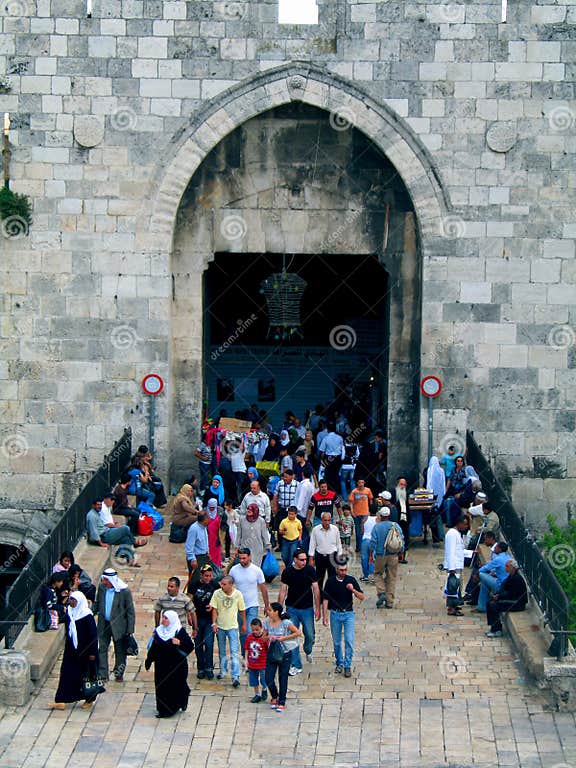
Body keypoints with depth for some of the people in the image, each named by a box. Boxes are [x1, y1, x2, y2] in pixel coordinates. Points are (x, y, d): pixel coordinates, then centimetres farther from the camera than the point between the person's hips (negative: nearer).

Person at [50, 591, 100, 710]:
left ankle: (89, 700, 21)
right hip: (71, 650, 6)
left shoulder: (87, 616, -16)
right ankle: (61, 701, 2)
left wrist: (92, 652, -14)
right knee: (66, 674, 2)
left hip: (83, 650, -6)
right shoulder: (69, 612, 2)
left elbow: (93, 635, -14)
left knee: (86, 674, 6)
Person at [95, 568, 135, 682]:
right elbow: (97, 603, 13)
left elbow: (130, 611, -9)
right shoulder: (102, 588, -2)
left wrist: (130, 629, -10)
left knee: (120, 651, 9)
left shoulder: (124, 591, -15)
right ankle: (102, 675, 9)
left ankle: (119, 674, 25)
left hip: (118, 626, -3)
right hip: (104, 624, 3)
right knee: (102, 649, 3)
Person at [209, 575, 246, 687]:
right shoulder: (217, 593, -8)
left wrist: (244, 624, 11)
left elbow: (242, 610, 4)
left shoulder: (238, 594, -8)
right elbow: (214, 609, -4)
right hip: (220, 626, 2)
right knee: (222, 651, 16)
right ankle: (223, 670, 35)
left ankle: (235, 676, -12)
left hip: (233, 626, -2)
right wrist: (214, 623, -11)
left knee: (234, 652, -9)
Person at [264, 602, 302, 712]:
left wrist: (283, 638, -19)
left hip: (285, 654, -4)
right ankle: (274, 696, 28)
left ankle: (282, 703, 17)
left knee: (283, 678, 4)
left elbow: (298, 633, -15)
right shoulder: (267, 622, -1)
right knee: (268, 678, 1)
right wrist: (268, 637, -15)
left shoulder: (285, 623, -15)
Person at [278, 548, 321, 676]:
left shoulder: (310, 570, -6)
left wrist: (317, 609, -2)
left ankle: (308, 651, 37)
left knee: (310, 635, 3)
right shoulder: (287, 572, -4)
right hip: (292, 609, 0)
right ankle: (296, 665, 9)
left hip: (307, 609, 0)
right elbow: (283, 591, 2)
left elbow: (316, 590, 0)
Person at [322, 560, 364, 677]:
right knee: (336, 641, 10)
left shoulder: (351, 580, -3)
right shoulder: (331, 581, -3)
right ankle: (339, 663, 27)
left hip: (348, 614, -1)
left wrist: (353, 590, -20)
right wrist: (324, 615, -5)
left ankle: (347, 666, -1)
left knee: (349, 640, -9)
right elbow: (325, 599, 1)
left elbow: (361, 597, -2)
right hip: (335, 614, 1)